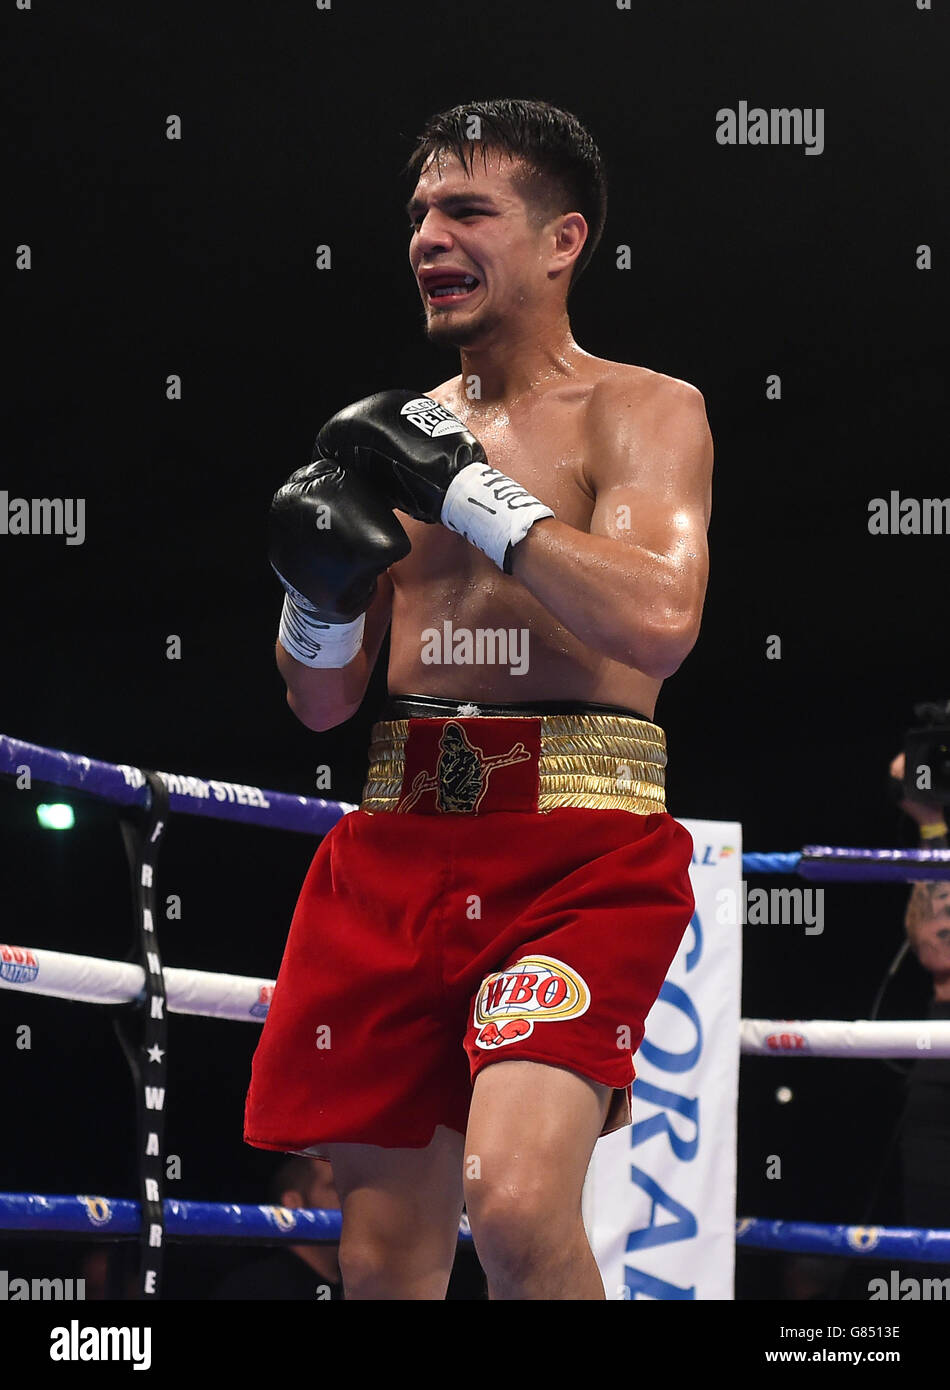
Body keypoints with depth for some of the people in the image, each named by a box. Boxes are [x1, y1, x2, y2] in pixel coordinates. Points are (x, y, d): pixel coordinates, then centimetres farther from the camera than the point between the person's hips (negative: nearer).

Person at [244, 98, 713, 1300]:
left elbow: (659, 619, -19)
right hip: (401, 843, 6)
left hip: (579, 848, -5)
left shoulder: (641, 411, 1)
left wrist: (464, 487, -13)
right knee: (387, 1257, 6)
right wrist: (320, 595, -3)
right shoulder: (406, 428, 16)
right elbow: (322, 703, 19)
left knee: (516, 1202, -27)